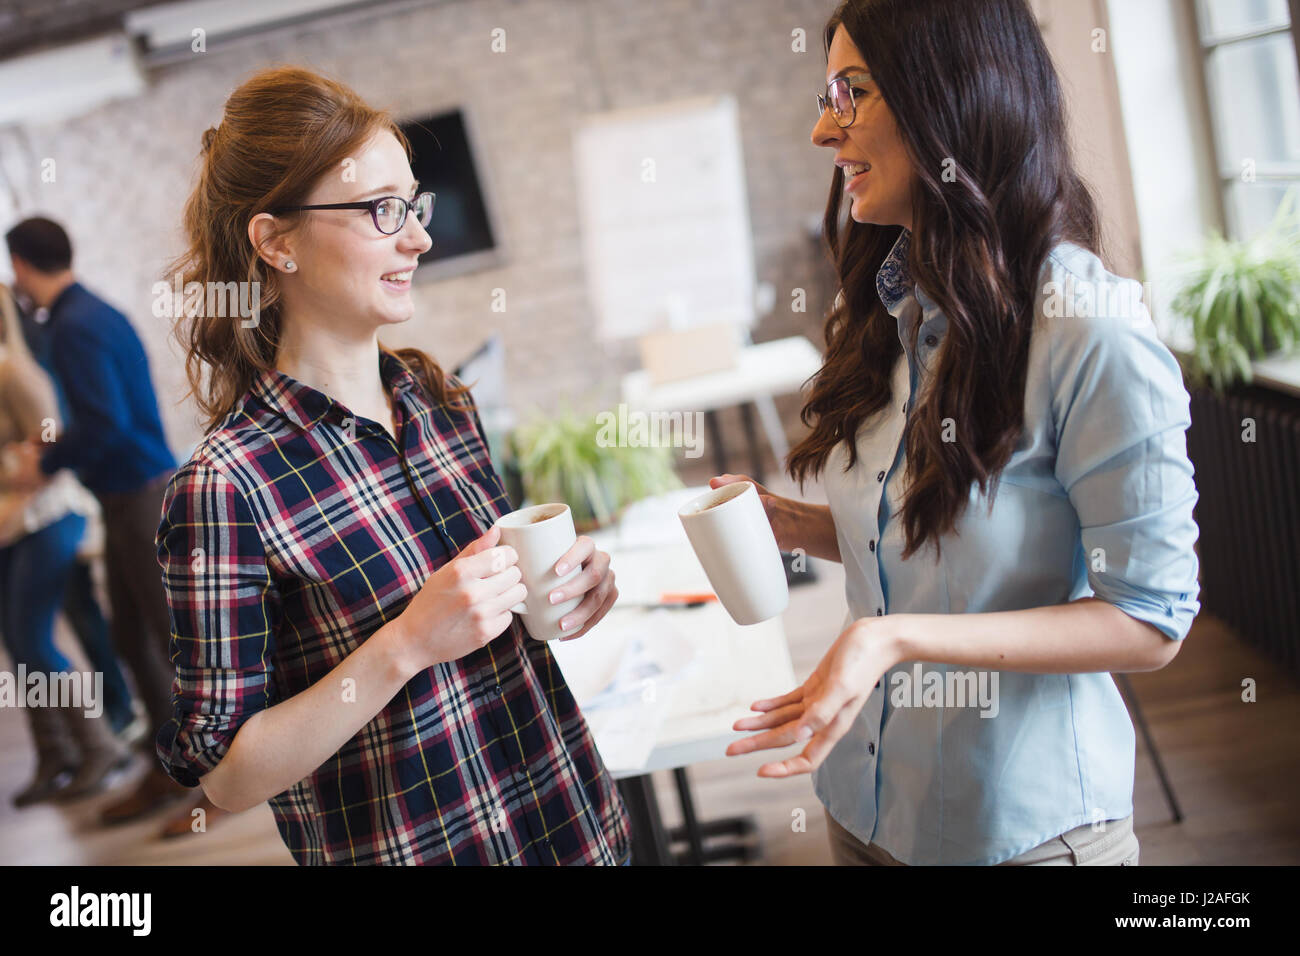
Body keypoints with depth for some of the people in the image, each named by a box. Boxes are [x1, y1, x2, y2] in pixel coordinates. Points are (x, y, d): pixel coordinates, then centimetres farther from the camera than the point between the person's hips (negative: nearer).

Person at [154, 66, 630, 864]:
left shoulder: (439, 397, -2)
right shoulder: (230, 485, -20)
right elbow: (225, 775, -18)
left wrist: (570, 587, -8)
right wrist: (410, 642, -27)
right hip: (409, 841, -6)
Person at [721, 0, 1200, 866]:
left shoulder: (1093, 334, -22)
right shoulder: (887, 310, 1)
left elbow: (1151, 621, -20)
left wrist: (895, 638, -29)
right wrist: (794, 525, -8)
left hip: (1020, 825, -6)